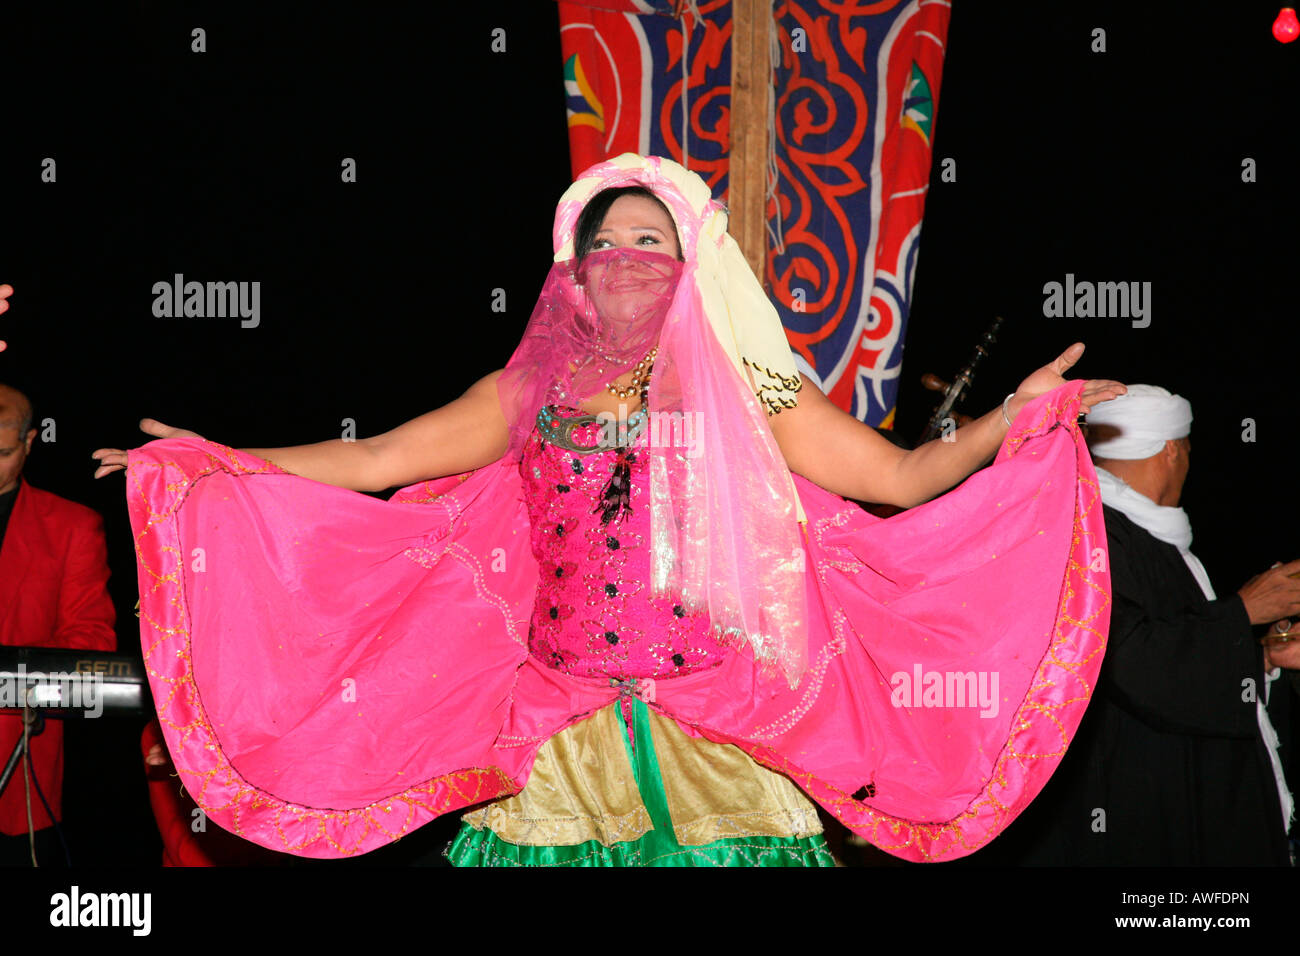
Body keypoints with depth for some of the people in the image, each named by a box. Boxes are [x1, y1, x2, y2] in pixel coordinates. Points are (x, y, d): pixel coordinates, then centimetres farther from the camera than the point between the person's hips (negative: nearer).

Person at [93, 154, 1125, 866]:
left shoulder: (746, 394, 5)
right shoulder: (532, 394, 9)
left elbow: (904, 476, 2)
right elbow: (374, 461, 11)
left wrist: (1014, 421, -11)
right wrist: (214, 463, 9)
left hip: (717, 739, -1)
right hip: (562, 747, 1)